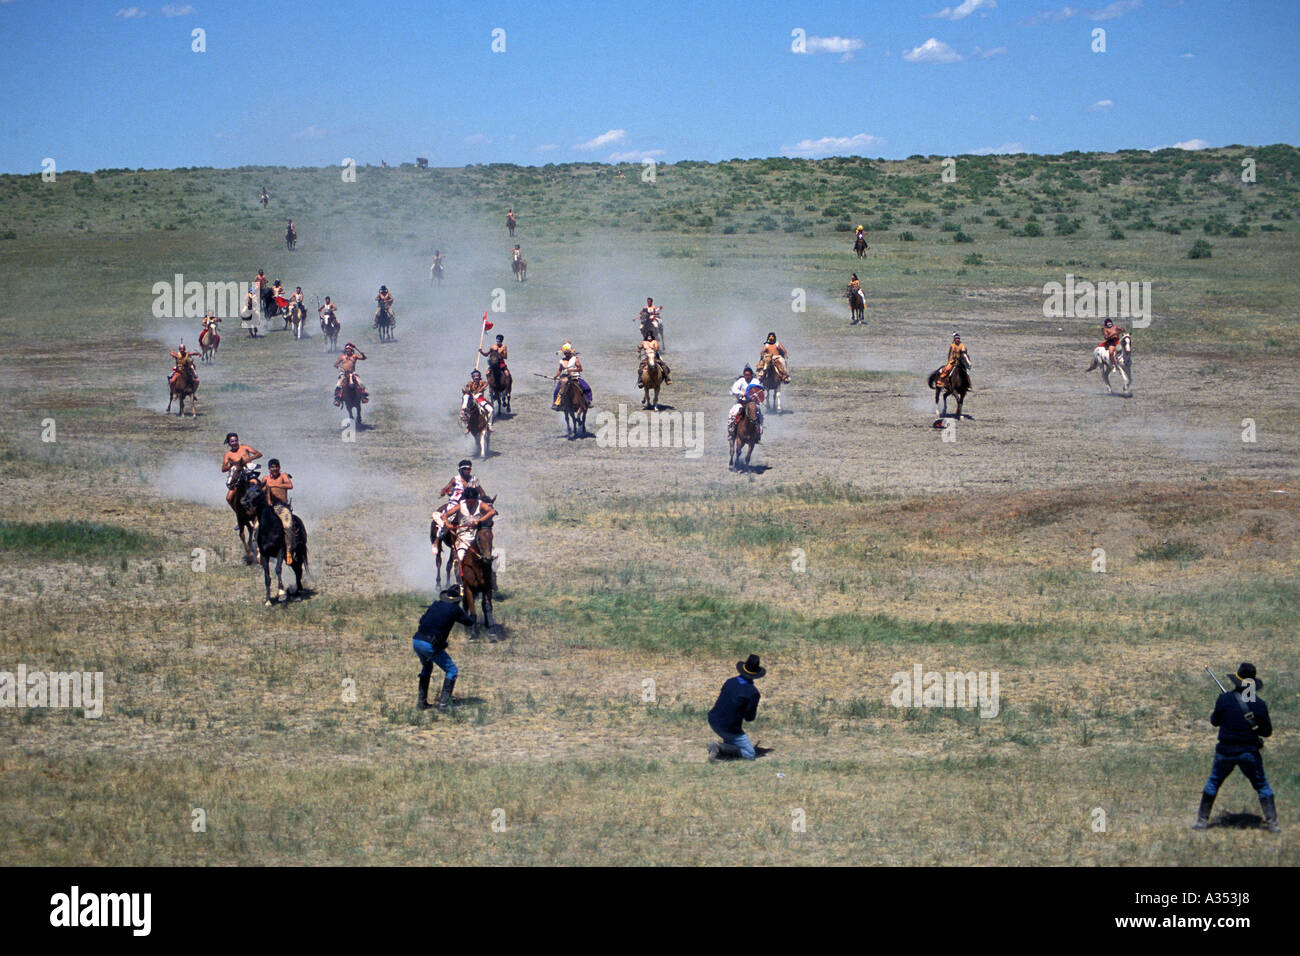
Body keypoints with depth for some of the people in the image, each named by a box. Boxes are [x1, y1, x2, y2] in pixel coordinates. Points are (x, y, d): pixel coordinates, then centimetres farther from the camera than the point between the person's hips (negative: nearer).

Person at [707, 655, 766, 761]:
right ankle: (720, 748, -13)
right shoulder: (753, 692, -15)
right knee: (750, 754, 4)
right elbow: (749, 717, -8)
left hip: (713, 721, 7)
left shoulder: (730, 682, 3)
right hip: (729, 727, -7)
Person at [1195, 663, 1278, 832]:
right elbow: (1267, 731, 2)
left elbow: (1214, 721, 5)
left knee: (1213, 783, 16)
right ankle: (1272, 822, 6)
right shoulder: (1259, 704, -7)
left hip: (1226, 751, 0)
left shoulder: (1224, 699, -10)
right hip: (1250, 752, 0)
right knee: (1262, 785, 13)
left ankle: (1202, 820, 17)